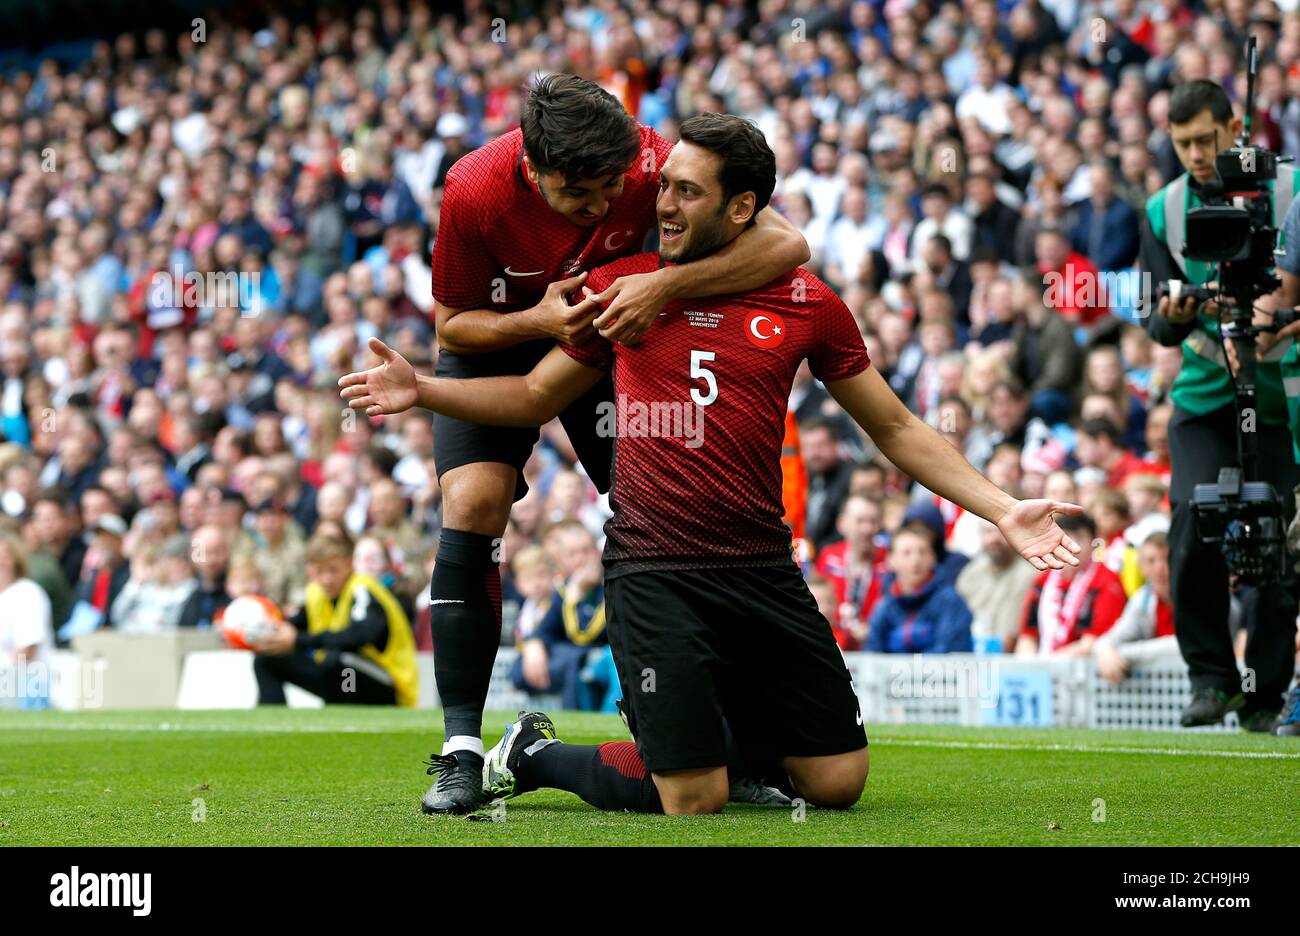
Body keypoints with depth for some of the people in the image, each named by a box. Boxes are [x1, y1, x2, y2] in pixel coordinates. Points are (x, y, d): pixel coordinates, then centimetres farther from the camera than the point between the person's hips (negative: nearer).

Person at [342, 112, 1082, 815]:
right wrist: (422, 390, 3)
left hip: (763, 570, 2)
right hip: (653, 571, -2)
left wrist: (1002, 509, 2)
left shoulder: (806, 303, 4)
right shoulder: (621, 285, 4)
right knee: (694, 798, -9)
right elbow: (536, 397, 17)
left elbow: (896, 427, 11)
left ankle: (733, 725, 31)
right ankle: (533, 755, 18)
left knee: (839, 782, 0)